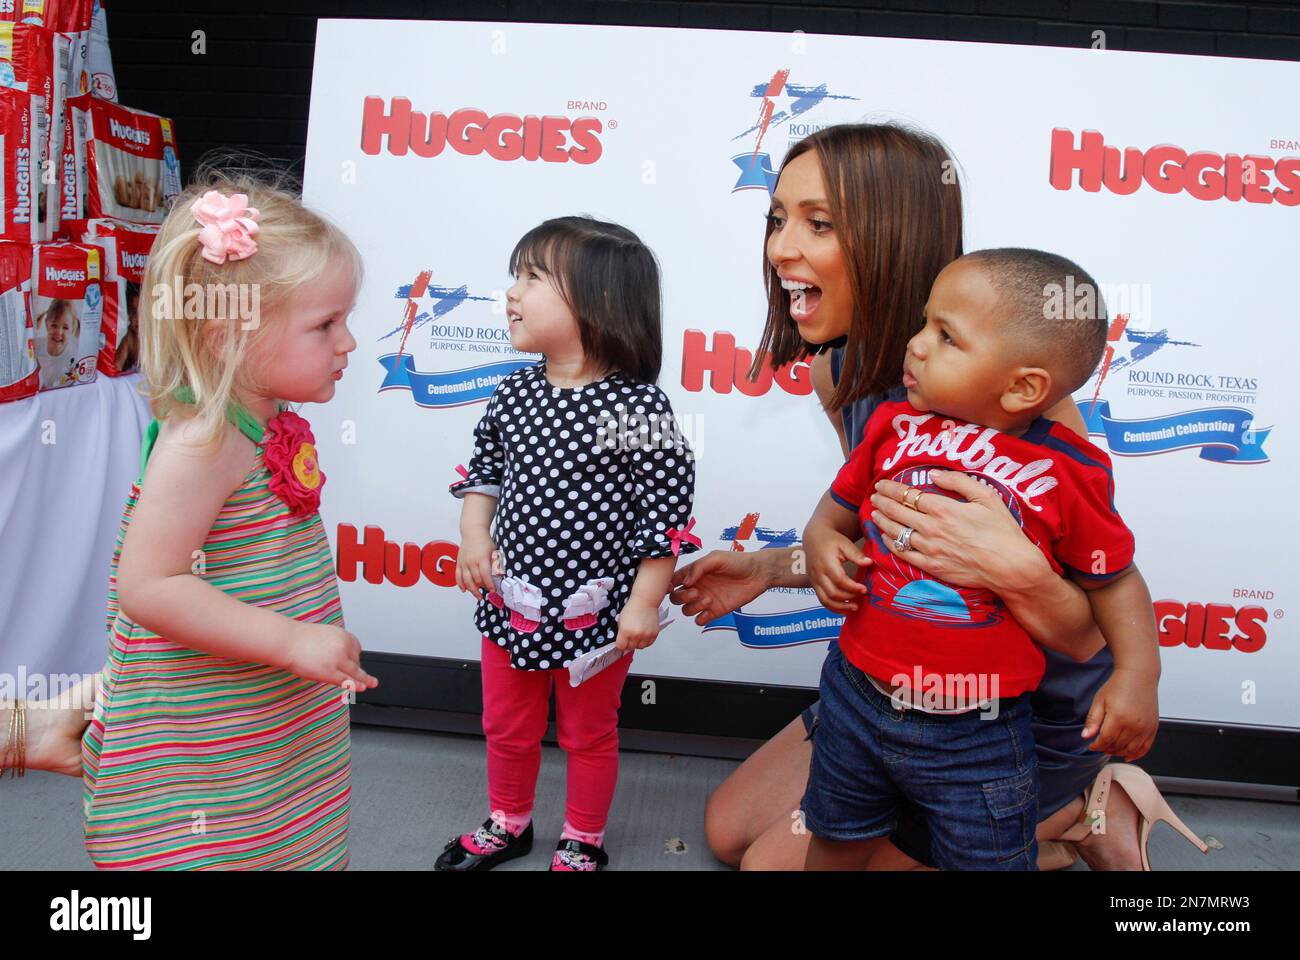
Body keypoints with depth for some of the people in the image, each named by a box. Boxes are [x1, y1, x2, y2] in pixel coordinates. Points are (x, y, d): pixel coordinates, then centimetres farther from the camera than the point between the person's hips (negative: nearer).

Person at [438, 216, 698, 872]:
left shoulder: (637, 407, -20)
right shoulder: (514, 394, -2)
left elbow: (665, 511, -16)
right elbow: (484, 467, 12)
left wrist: (644, 603, -15)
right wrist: (474, 536, -3)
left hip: (593, 614, -5)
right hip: (509, 600, 5)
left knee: (588, 735, 18)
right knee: (506, 727, 23)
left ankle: (583, 841, 42)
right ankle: (508, 825, 49)